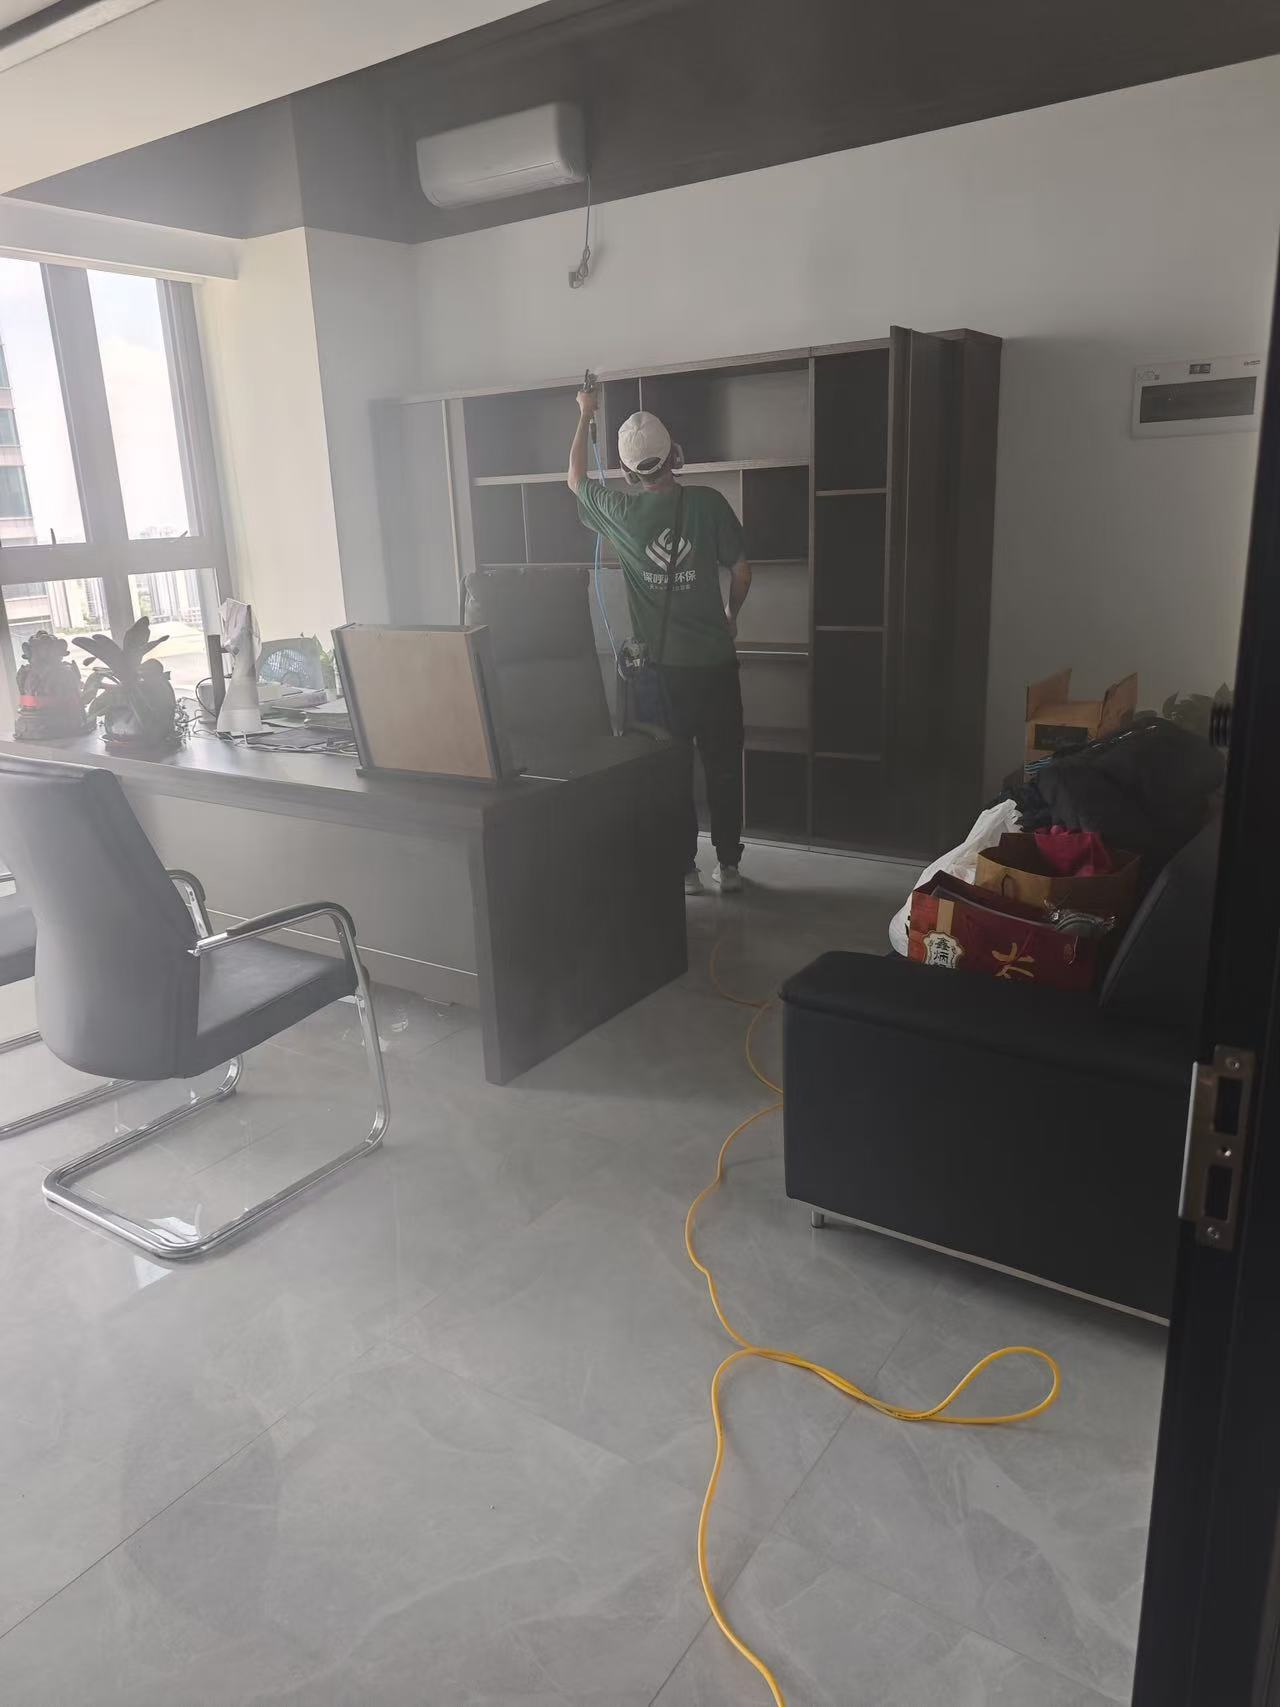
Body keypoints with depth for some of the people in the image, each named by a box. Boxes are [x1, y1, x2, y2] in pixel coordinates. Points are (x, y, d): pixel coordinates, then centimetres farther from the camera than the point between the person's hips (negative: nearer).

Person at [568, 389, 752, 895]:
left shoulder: (622, 513, -5)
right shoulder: (708, 502, -7)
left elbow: (576, 479, 15)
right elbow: (741, 572, -1)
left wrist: (585, 416, 28)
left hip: (661, 666, 0)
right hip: (715, 660, 0)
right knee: (723, 765, 12)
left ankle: (685, 869, 16)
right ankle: (728, 864, 20)